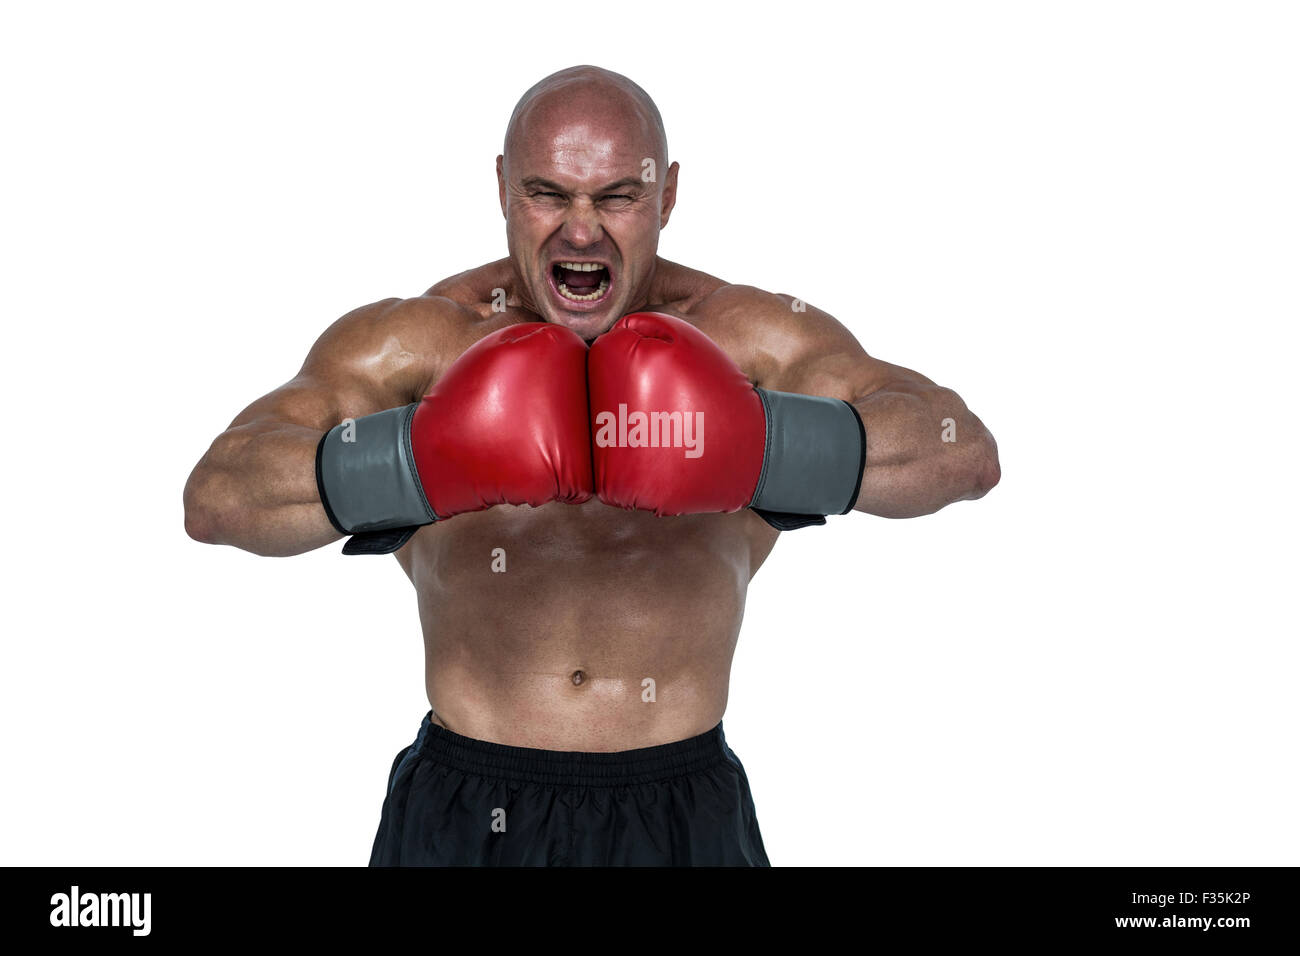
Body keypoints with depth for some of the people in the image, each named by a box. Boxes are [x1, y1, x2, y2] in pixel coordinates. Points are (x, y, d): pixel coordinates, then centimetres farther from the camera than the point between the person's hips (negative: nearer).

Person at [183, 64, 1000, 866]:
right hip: (464, 815, 0)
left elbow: (966, 454, -19)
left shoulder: (752, 339, -6)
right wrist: (425, 462, -36)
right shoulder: (414, 343, -7)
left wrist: (753, 449, -36)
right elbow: (215, 497, -19)